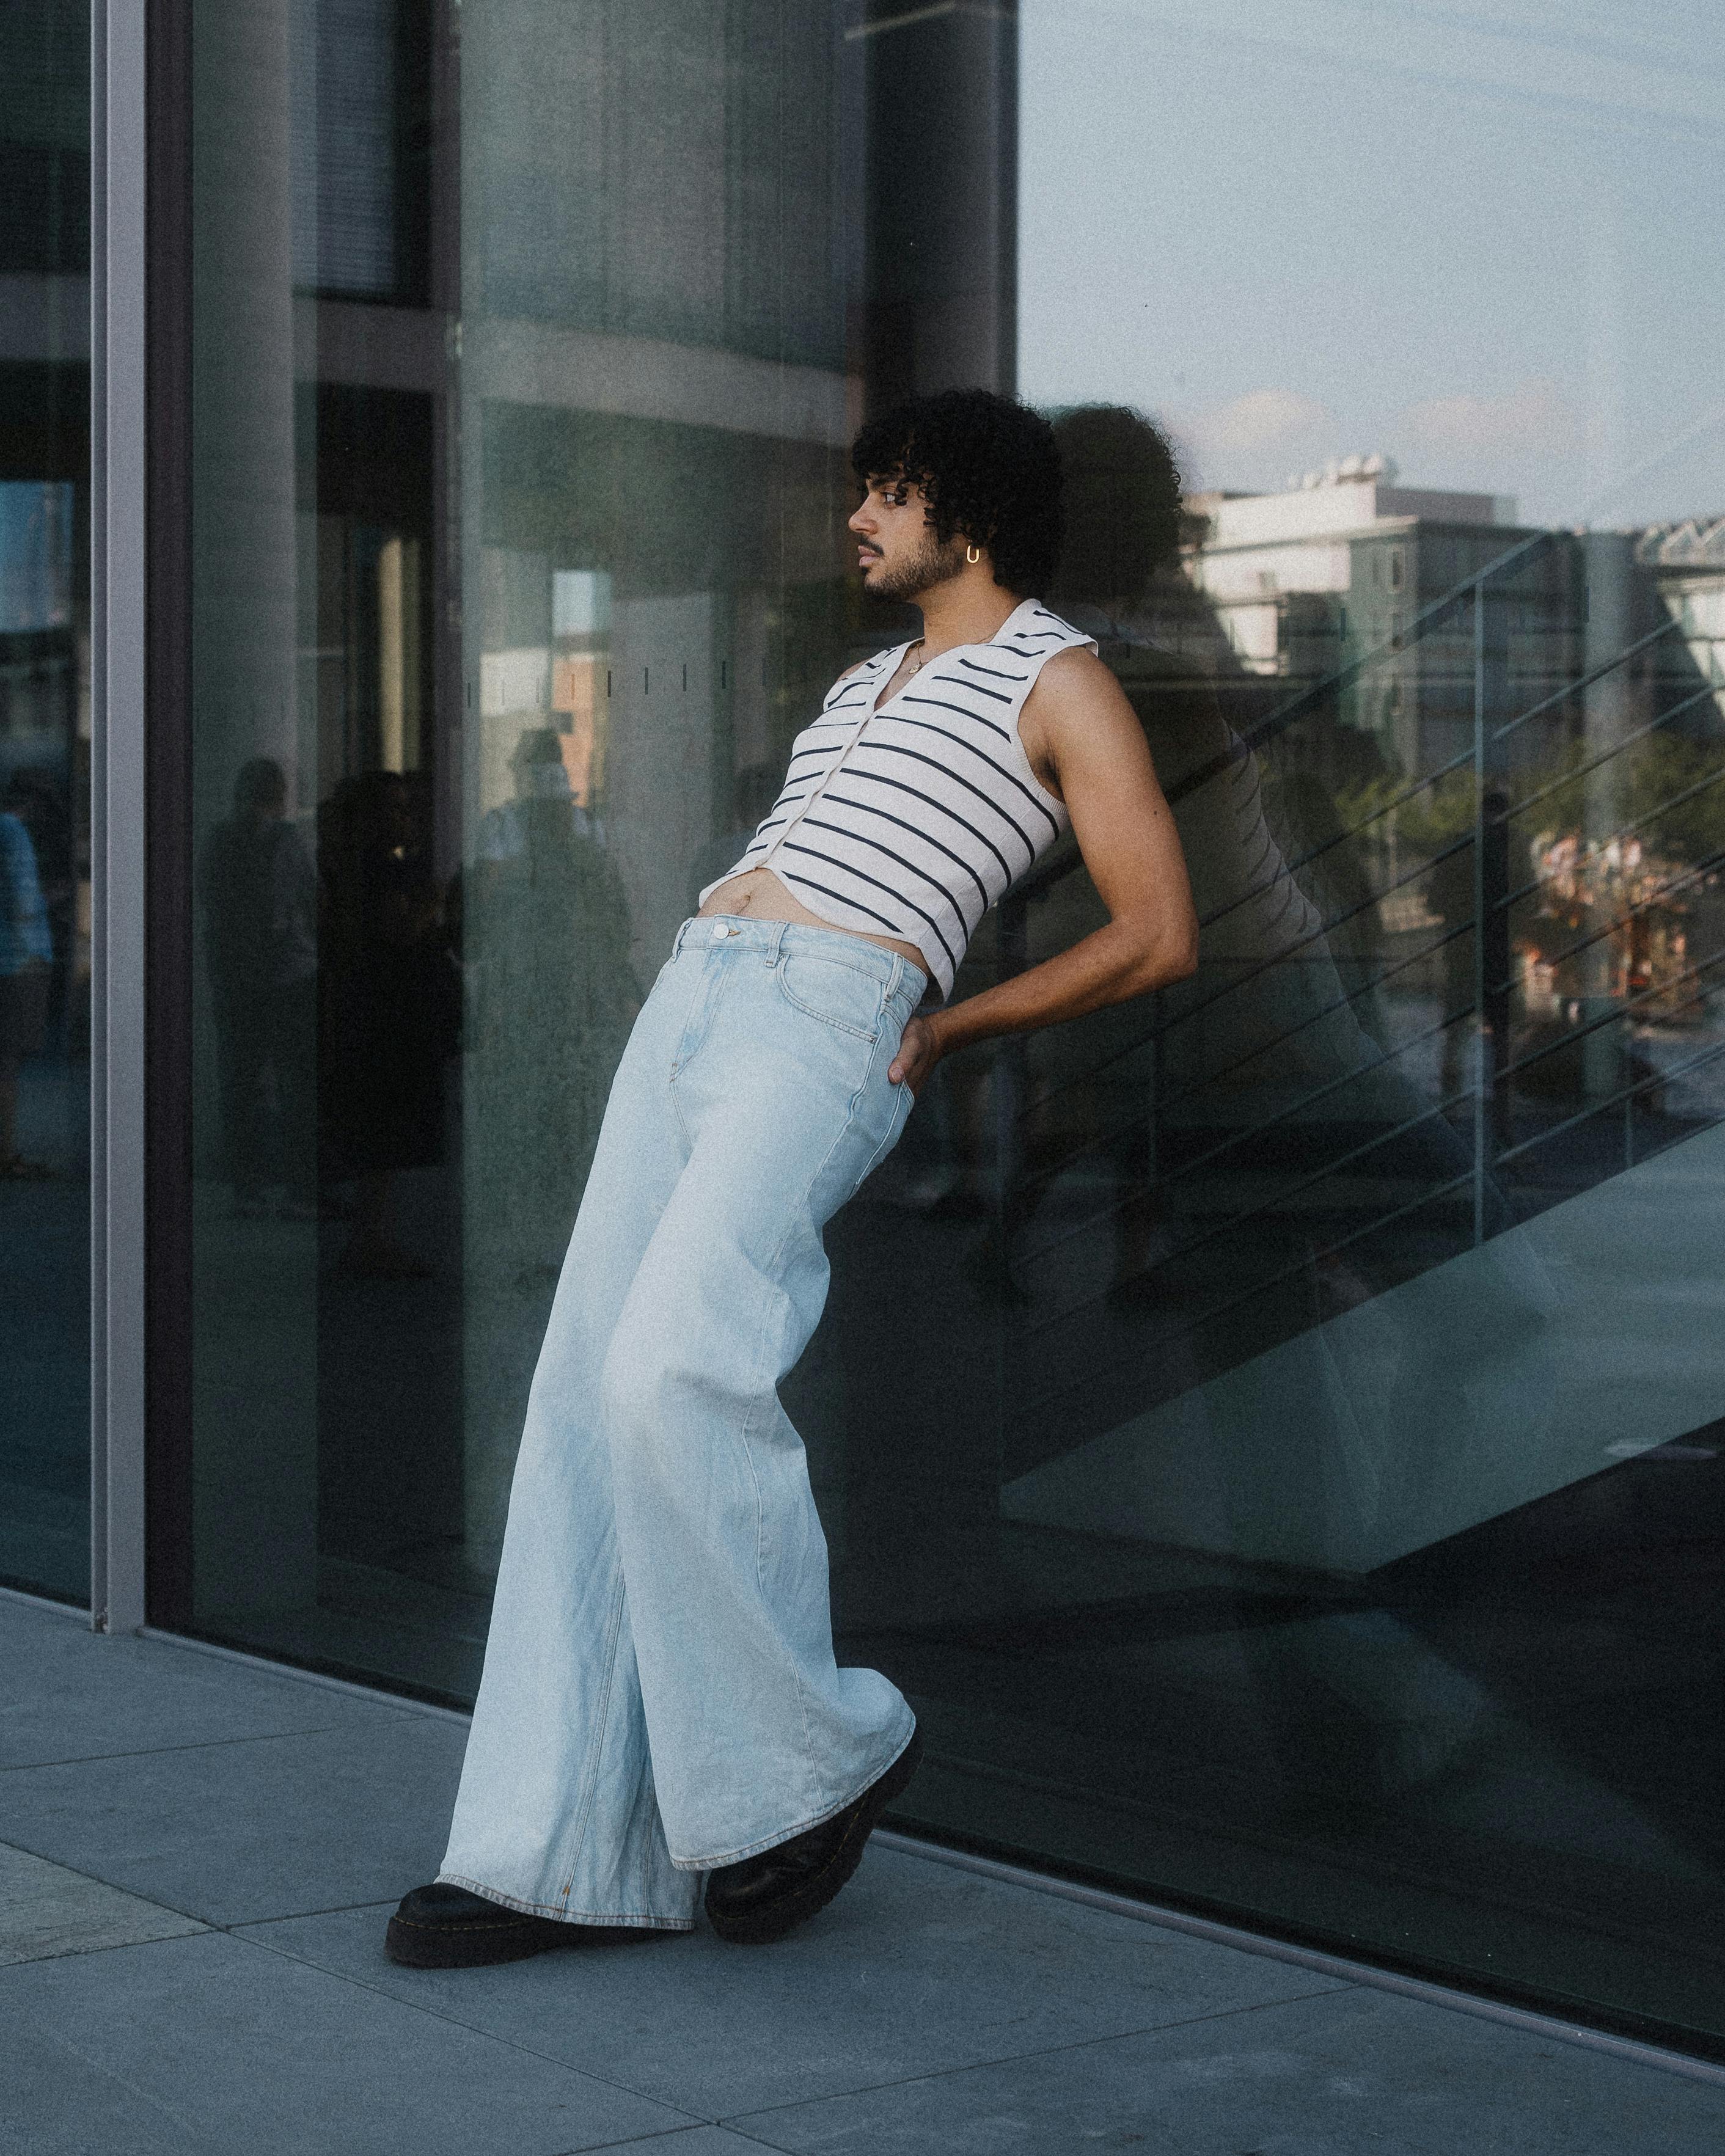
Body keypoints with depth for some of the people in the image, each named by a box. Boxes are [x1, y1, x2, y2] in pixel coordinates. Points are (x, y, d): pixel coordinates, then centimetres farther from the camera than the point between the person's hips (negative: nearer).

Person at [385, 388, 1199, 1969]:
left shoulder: (1057, 681, 4)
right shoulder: (871, 683, 28)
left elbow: (1160, 934, -3)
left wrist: (946, 1031, 1)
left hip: (831, 1021, -8)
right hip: (692, 997, 8)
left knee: (675, 1374, -25)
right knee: (586, 1394, -3)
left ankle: (812, 1756, -5)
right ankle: (568, 1853, -2)